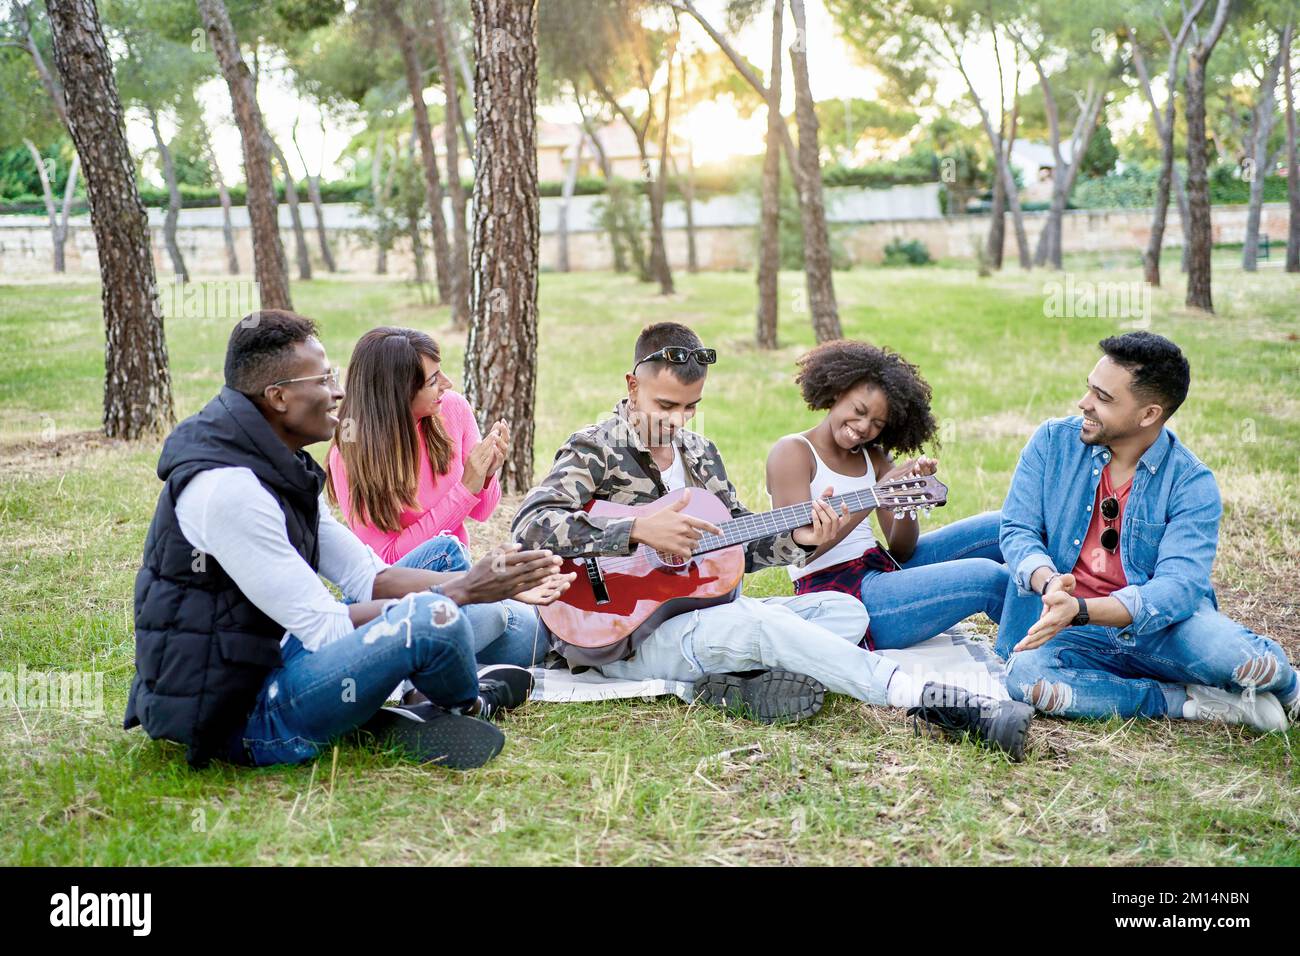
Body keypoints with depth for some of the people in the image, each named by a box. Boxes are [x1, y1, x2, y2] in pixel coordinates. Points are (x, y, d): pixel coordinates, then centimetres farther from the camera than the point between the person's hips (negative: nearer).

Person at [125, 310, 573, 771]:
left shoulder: (281, 470, 8)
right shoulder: (226, 489, -23)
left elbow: (369, 577, 8)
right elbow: (326, 629, -22)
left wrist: (485, 582, -3)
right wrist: (462, 591, -16)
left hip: (266, 667, 10)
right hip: (236, 719, -10)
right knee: (433, 617, -25)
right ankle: (469, 704, 8)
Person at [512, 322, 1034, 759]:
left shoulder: (699, 453, 15)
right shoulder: (595, 448, -7)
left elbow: (736, 546, 15)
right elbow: (530, 523, -23)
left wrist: (796, 540, -6)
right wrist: (638, 530, -29)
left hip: (704, 612, 8)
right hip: (630, 636, -8)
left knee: (845, 610, -4)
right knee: (759, 621, -33)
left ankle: (741, 682, -30)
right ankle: (931, 702, -36)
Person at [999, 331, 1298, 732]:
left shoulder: (1192, 484, -6)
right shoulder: (1052, 442, 3)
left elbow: (1178, 587, -18)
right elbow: (1017, 530, -3)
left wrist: (1079, 610, -34)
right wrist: (1049, 582, -27)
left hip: (1156, 630, -2)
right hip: (1075, 638, 2)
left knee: (1222, 648, -35)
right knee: (1025, 673, -33)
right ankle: (1192, 703, -18)